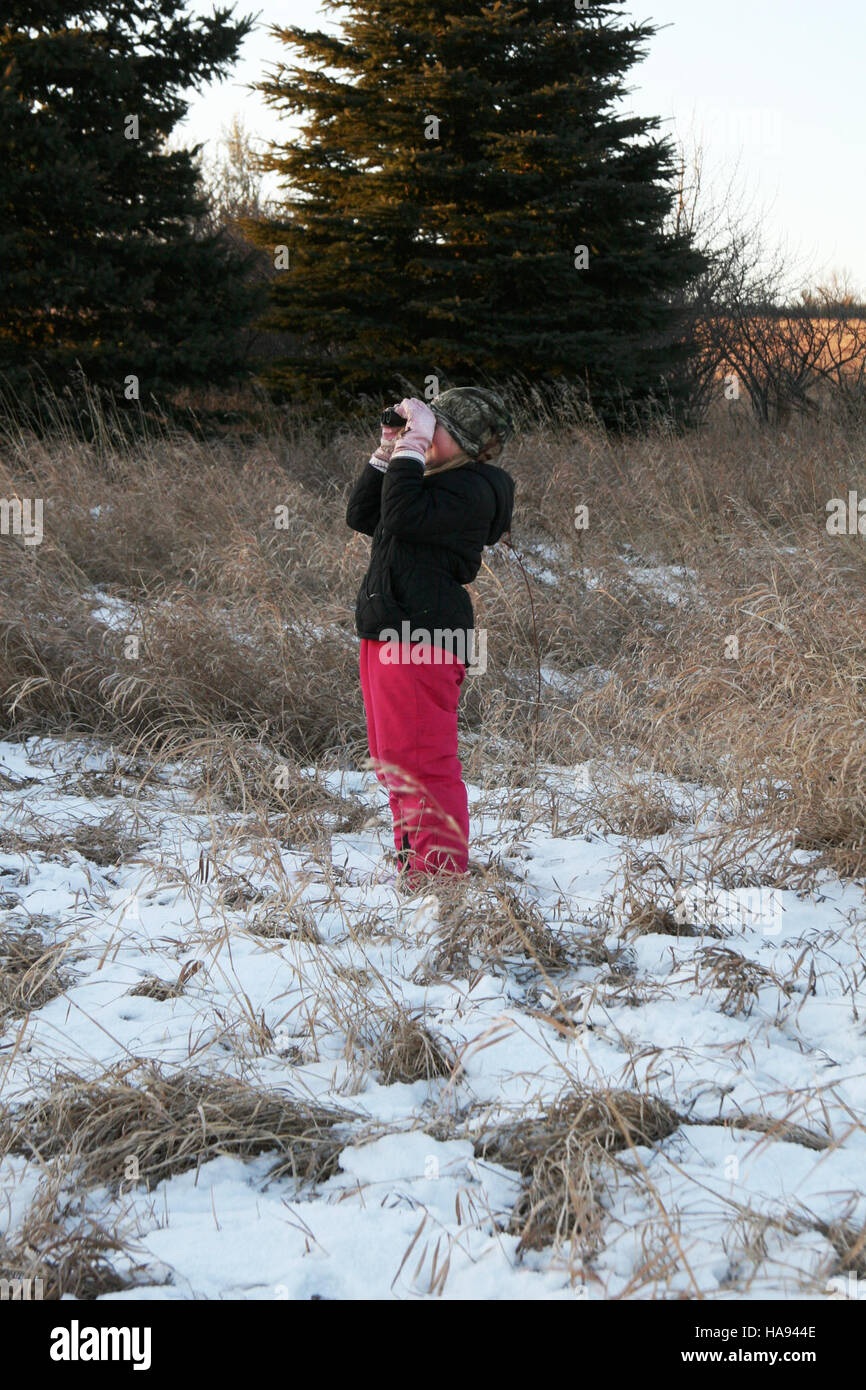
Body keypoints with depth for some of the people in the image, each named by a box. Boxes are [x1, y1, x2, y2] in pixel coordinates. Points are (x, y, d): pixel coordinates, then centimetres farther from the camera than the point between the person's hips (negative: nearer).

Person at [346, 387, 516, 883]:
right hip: (385, 636, 11)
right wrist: (386, 453, 14)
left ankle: (441, 878, -6)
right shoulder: (436, 482, 20)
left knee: (422, 765, -10)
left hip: (422, 639, -11)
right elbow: (362, 516, 23)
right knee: (394, 764, 16)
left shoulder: (473, 489, -11)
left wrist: (412, 447, -15)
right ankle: (413, 871, 24)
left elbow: (403, 516, -24)